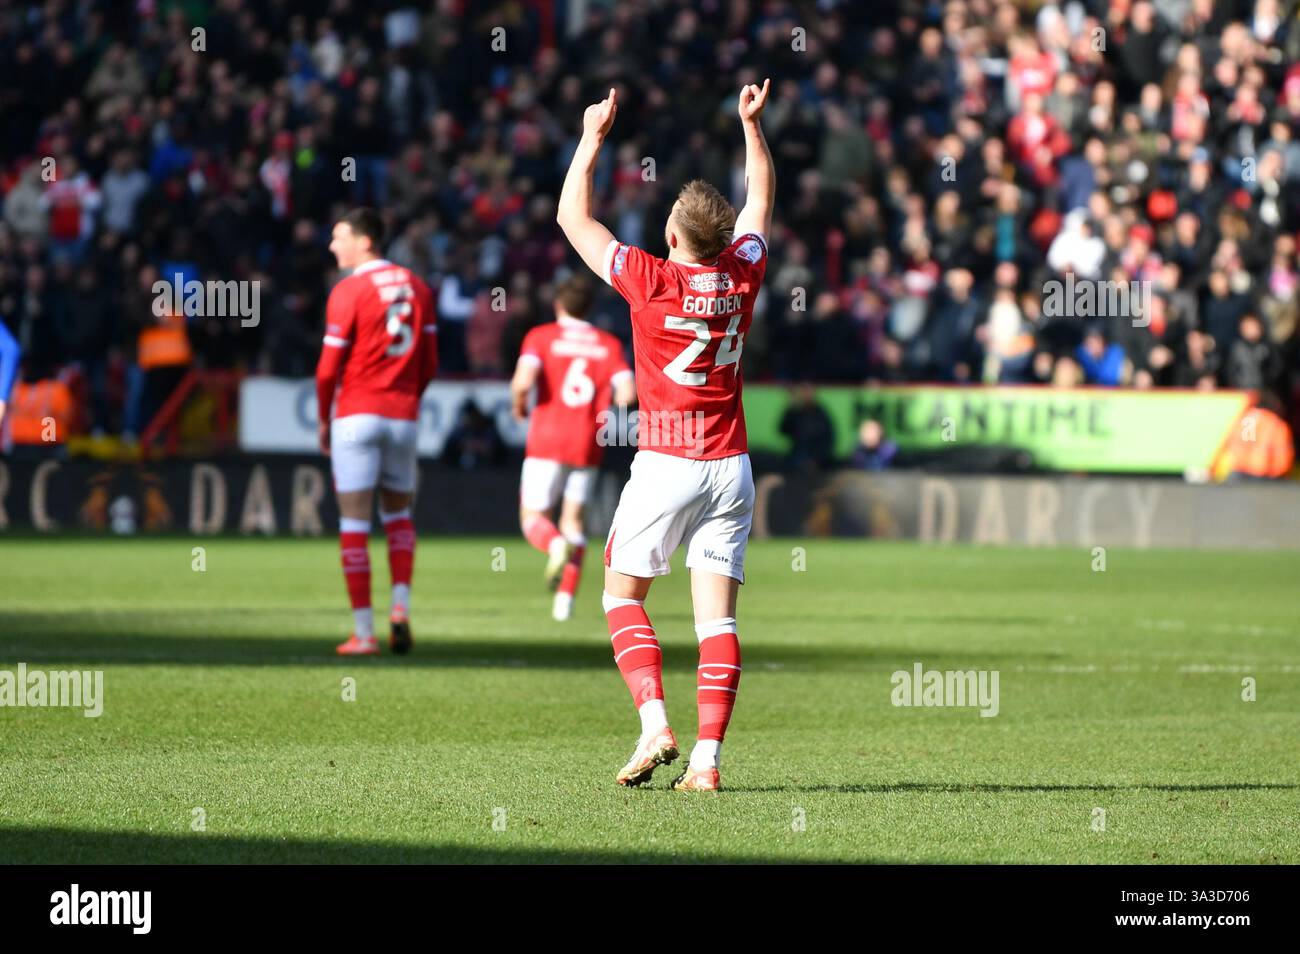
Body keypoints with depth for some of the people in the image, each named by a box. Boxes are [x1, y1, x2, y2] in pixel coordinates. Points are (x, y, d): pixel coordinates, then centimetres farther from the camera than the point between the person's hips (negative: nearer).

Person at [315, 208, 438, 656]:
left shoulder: (348, 291, -9)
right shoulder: (417, 287, 7)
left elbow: (329, 369, -9)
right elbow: (429, 364, 9)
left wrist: (323, 420, 4)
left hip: (357, 414, -4)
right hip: (403, 416, 5)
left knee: (354, 521, 0)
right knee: (398, 513, 19)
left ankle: (363, 632, -4)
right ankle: (401, 607, -1)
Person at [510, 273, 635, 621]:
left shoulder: (541, 337, -2)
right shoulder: (609, 344, 6)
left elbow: (523, 382, -18)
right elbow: (626, 393, -5)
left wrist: (518, 406, 3)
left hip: (547, 440, -3)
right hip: (589, 444, 3)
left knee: (533, 518, 5)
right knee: (573, 519, 13)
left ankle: (557, 546, -30)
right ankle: (566, 598, 1)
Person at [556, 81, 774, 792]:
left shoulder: (649, 280, -11)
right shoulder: (742, 276, 0)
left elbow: (572, 217, 2)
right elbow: (761, 199, 20)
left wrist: (593, 136, 8)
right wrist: (752, 124, 22)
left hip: (664, 465, -4)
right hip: (730, 466, 4)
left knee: (622, 594, 10)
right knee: (716, 613, 0)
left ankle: (655, 723, -7)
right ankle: (707, 756, -8)